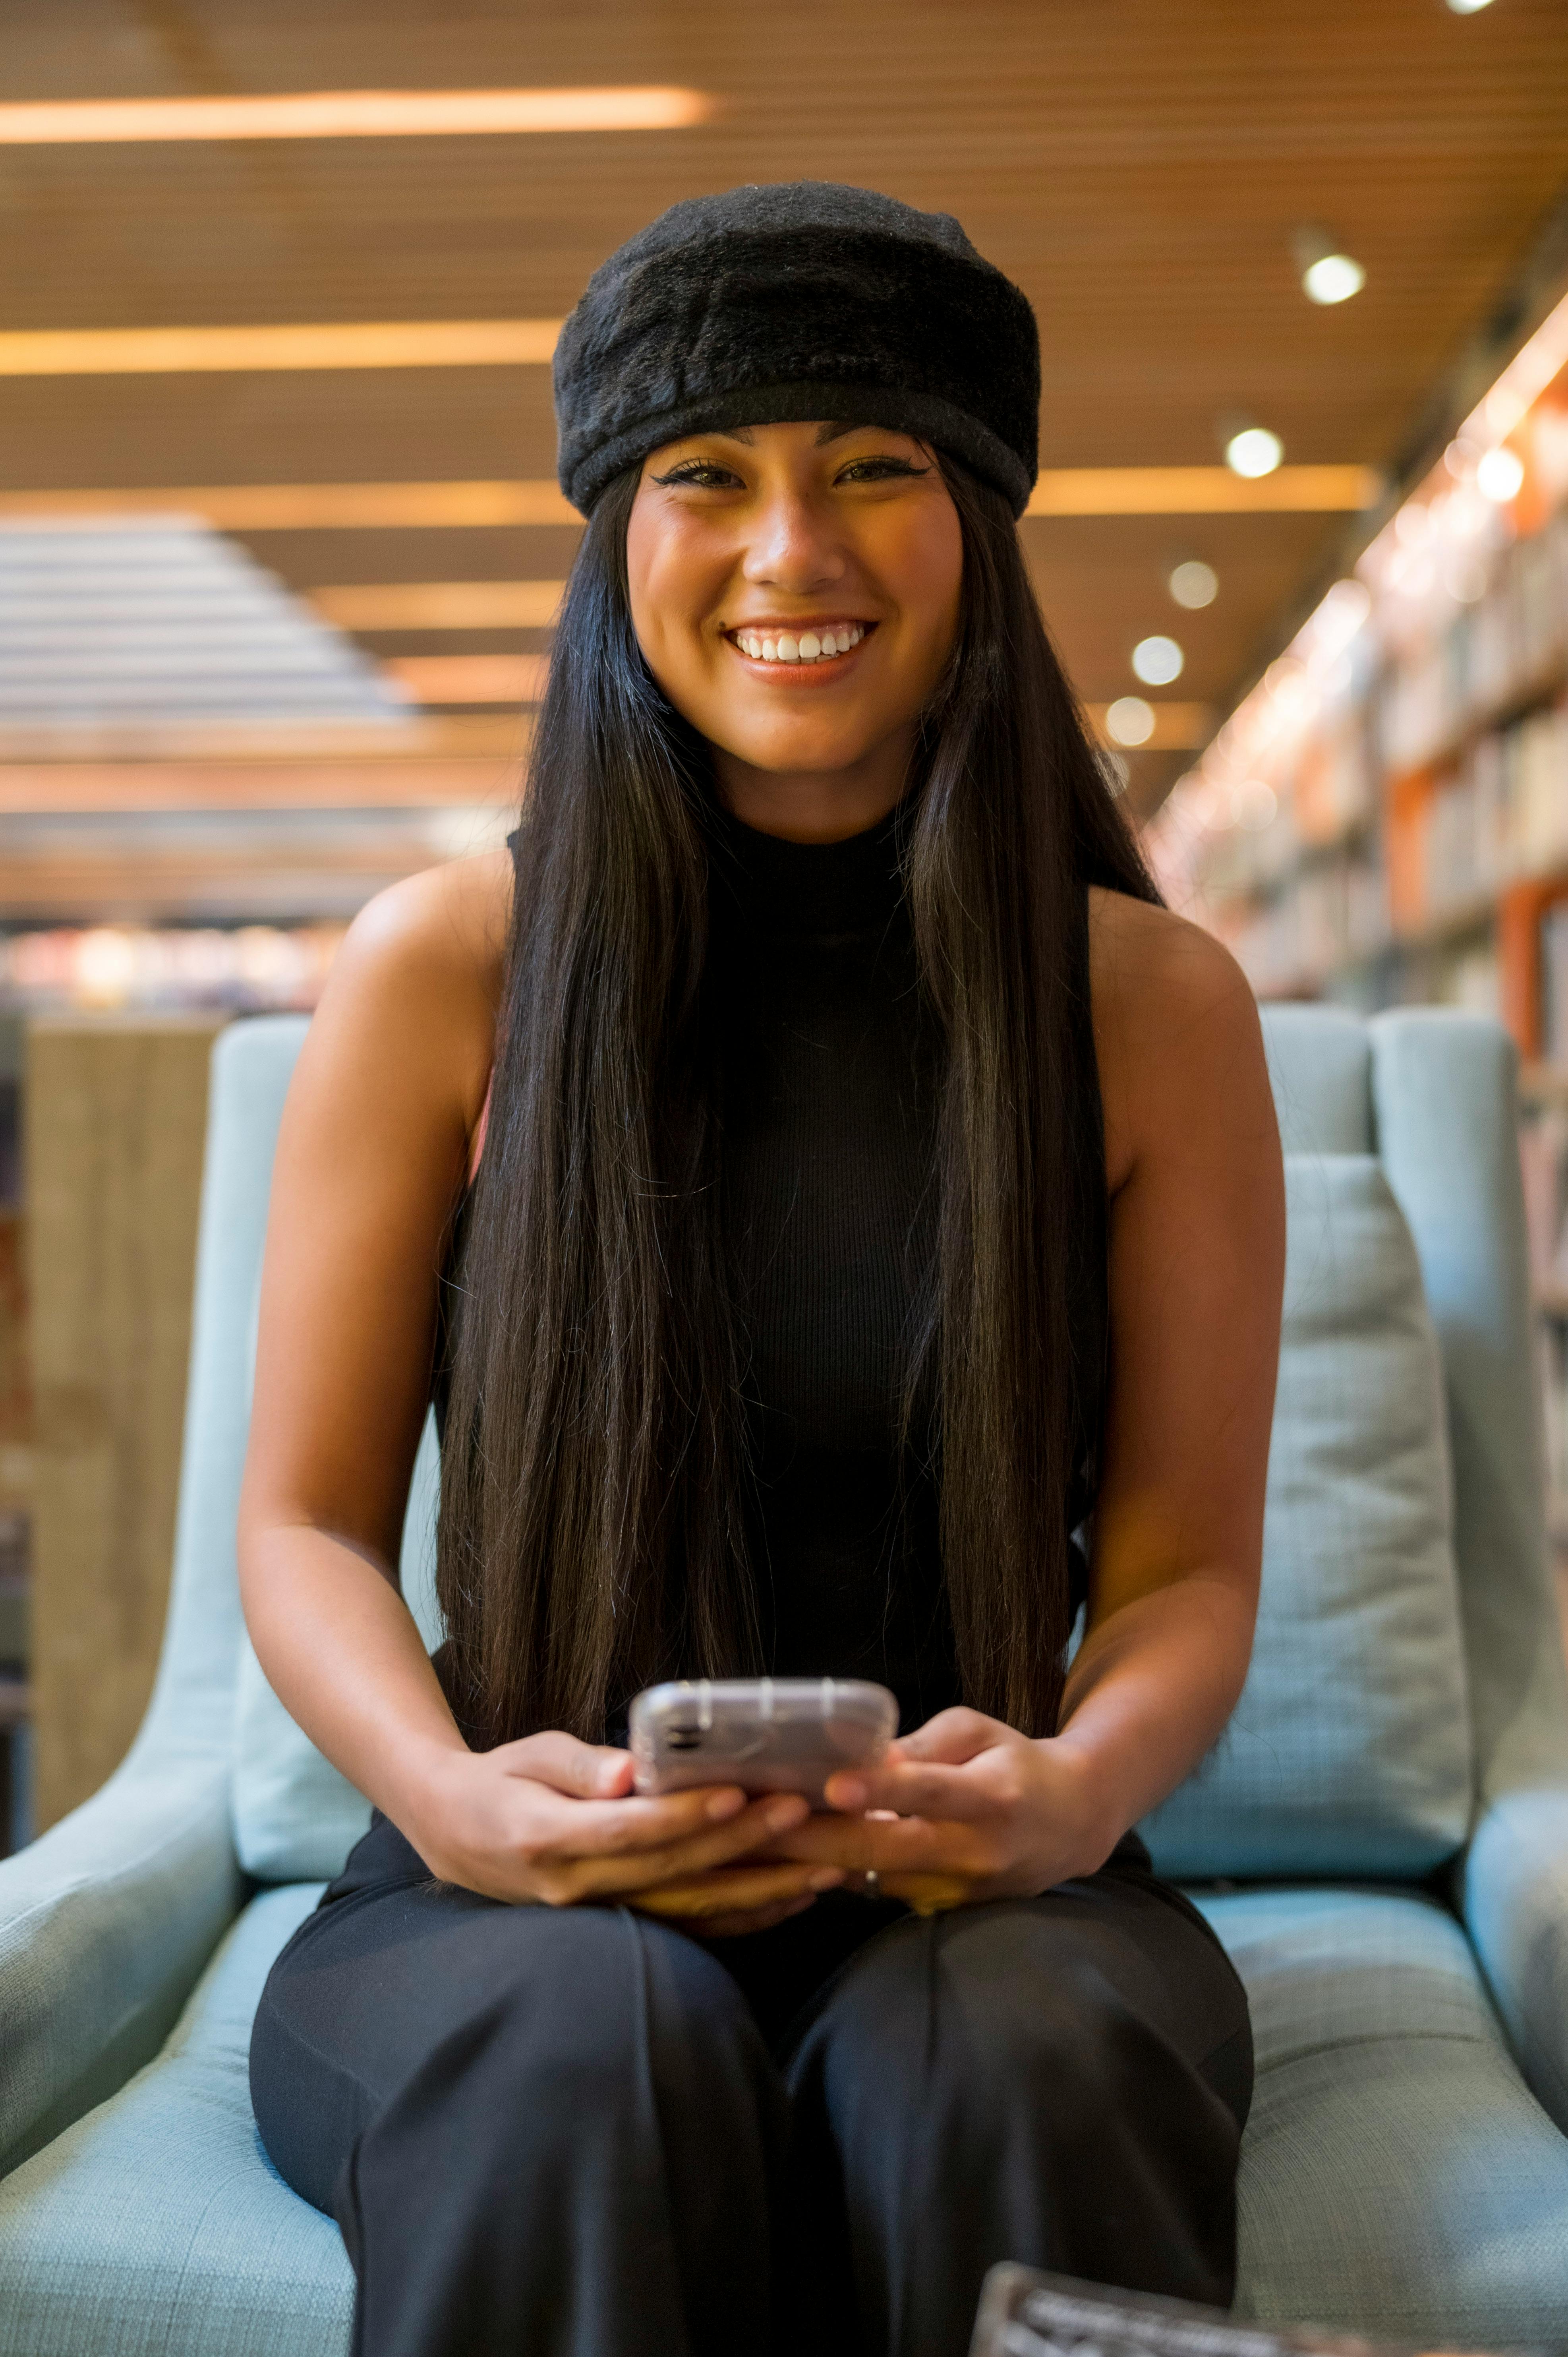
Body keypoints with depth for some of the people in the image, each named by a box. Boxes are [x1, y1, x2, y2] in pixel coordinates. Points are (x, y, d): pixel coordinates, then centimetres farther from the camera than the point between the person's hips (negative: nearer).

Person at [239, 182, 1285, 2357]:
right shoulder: (441, 970, 1)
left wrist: (1078, 1787, -18)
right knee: (587, 2051, -34)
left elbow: (1188, 1563, 4)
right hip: (521, 1905, 0)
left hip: (975, 1899, 1)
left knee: (1037, 2053, -33)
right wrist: (453, 1799, -17)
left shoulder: (1157, 1006, 3)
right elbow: (309, 1524, 3)